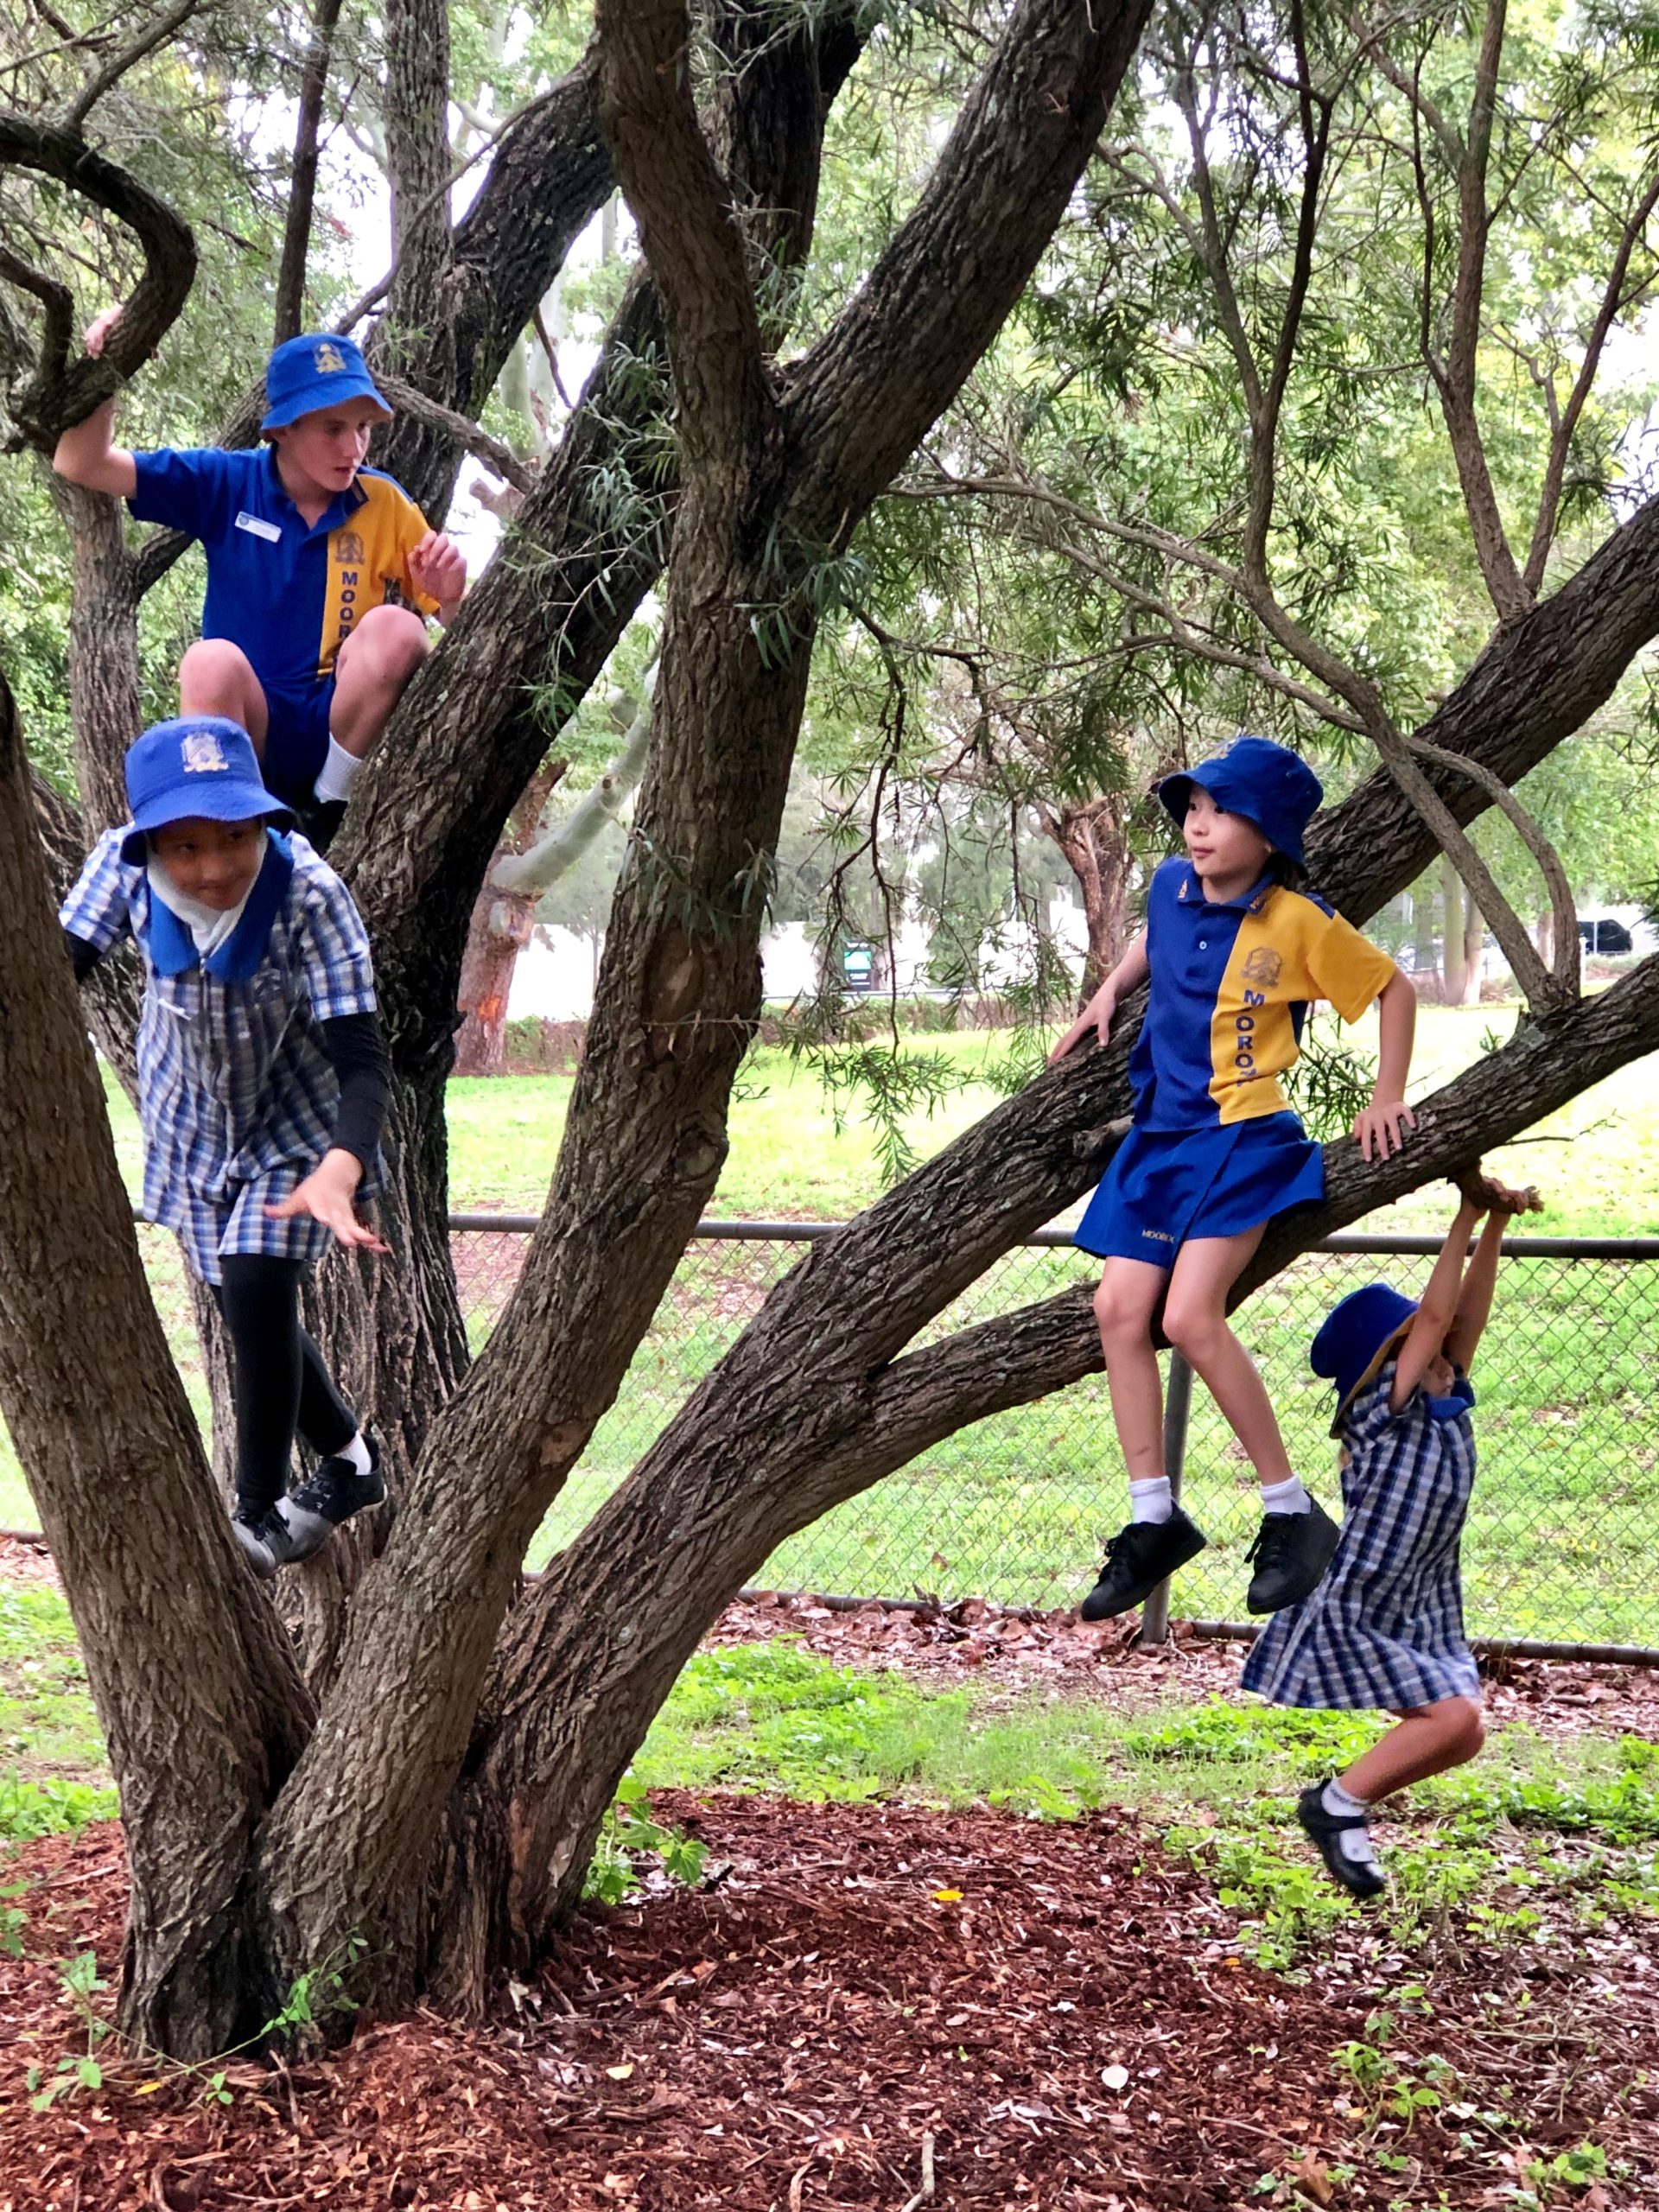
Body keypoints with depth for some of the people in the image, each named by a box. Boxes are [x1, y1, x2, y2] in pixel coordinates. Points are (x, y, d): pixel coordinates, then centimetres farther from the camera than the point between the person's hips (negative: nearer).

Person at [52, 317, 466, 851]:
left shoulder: (386, 505, 1)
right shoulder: (227, 484, 0)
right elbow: (82, 464, -2)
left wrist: (449, 596, -22)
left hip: (345, 729, 1)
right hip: (243, 729, -1)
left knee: (395, 627, -26)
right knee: (212, 660, -33)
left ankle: (328, 810, -12)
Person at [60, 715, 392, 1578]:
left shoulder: (309, 895, -35)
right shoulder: (123, 864, -25)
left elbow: (361, 1060, -37)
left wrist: (339, 1170, -55)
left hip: (298, 1118, -4)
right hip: (194, 1118, 4)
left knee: (257, 1287, -20)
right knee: (246, 1307, 12)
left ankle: (259, 1513, -4)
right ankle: (347, 1458, 36)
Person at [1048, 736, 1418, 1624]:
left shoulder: (1298, 924, -11)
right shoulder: (1171, 886, 5)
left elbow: (1392, 988, 2)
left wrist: (1386, 1098, 2)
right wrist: (1109, 991, 19)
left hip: (1242, 1139, -7)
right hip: (1162, 1133, 7)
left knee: (1189, 1316, -19)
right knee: (1119, 1307, -3)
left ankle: (1293, 1515, -5)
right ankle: (1154, 1518, 8)